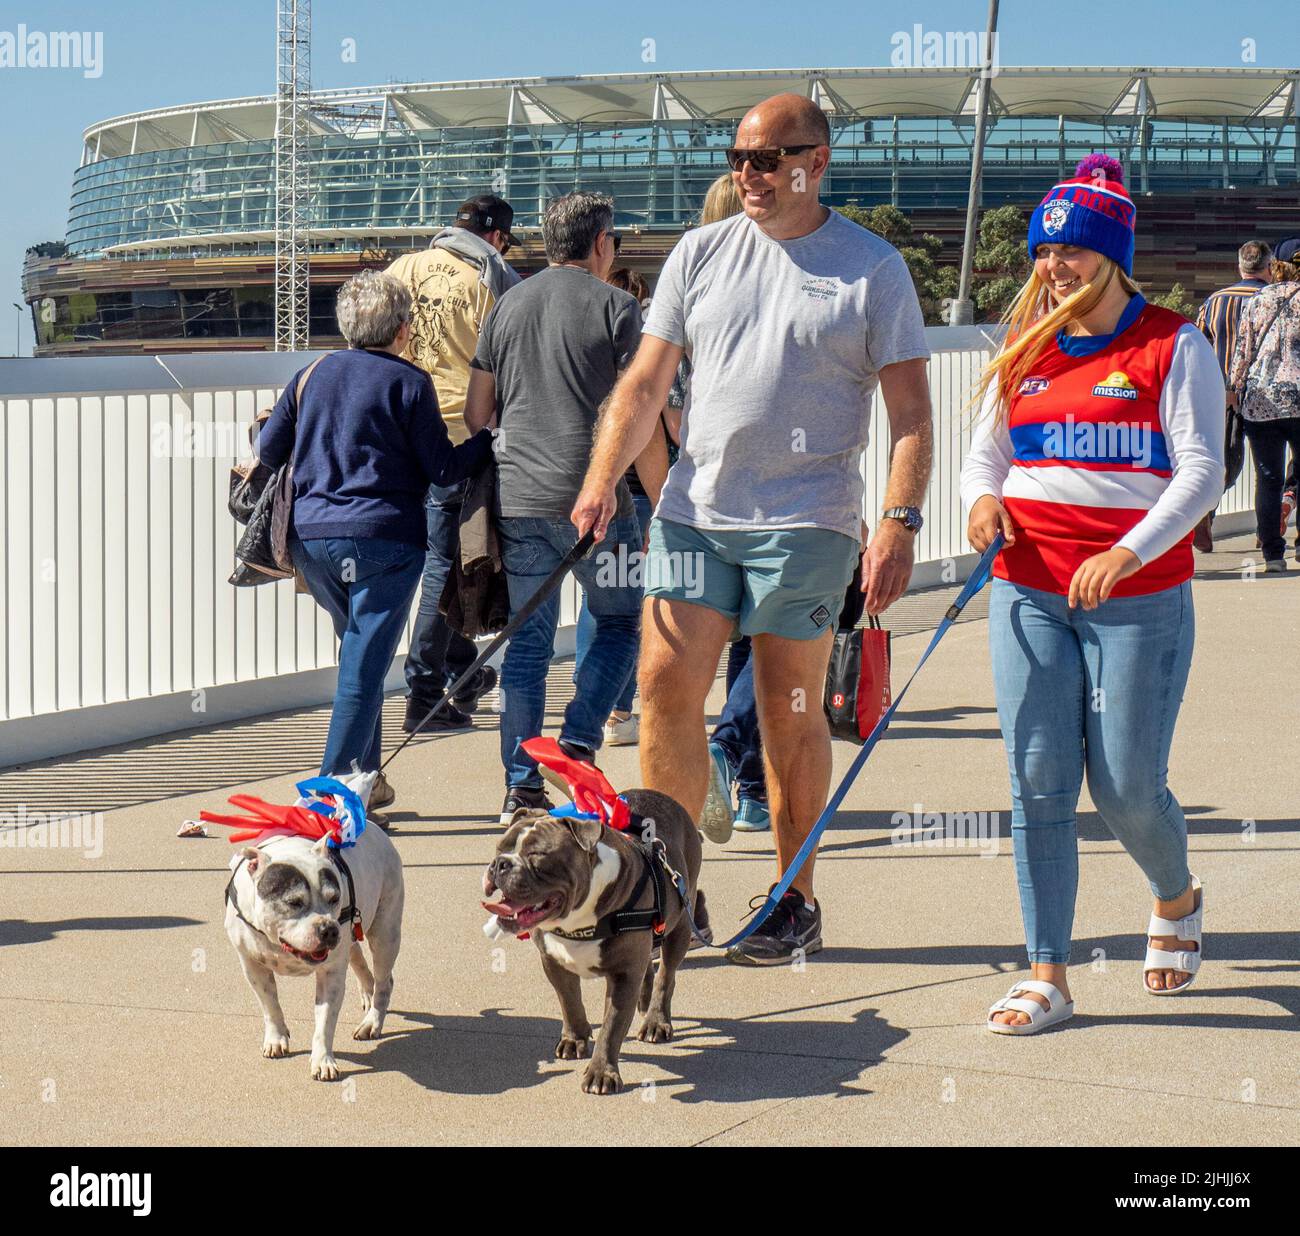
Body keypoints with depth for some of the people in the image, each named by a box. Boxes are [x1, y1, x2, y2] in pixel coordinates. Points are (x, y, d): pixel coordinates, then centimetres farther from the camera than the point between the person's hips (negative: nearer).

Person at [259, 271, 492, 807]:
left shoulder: (313, 376, 11)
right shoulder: (408, 382, -3)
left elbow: (267, 451, 15)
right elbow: (443, 469, -4)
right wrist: (491, 438, 10)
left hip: (310, 537, 5)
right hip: (383, 538, -5)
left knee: (359, 650, 20)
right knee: (365, 662, -3)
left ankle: (366, 777, 23)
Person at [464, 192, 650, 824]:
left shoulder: (506, 305, 13)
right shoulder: (615, 305, -1)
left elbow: (476, 412, 16)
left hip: (516, 499, 4)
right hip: (592, 497, -4)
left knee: (526, 640, 8)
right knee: (619, 622, 13)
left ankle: (521, 785, 7)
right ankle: (578, 743, -2)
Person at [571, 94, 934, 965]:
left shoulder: (873, 269, 0)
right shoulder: (702, 254, 9)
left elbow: (911, 413, -2)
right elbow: (645, 384, 10)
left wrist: (900, 521, -13)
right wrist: (603, 479, -3)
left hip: (806, 523, -3)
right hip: (694, 510, 4)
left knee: (791, 713, 4)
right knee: (666, 688, -4)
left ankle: (797, 904, 16)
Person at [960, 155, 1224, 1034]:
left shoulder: (1173, 347, -3)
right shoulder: (1025, 352, 12)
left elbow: (1202, 471, -10)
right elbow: (986, 451, 18)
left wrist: (1129, 553, -24)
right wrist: (983, 498, -6)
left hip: (1140, 601, -4)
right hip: (1029, 593, 4)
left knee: (1128, 790, 0)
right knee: (1038, 785, 0)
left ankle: (1178, 902, 34)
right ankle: (1048, 976, 7)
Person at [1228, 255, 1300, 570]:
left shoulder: (1256, 304, 10)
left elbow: (1242, 352, 6)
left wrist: (1235, 389, 12)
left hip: (1259, 402, 2)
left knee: (1268, 479, 4)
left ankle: (1272, 553, 2)